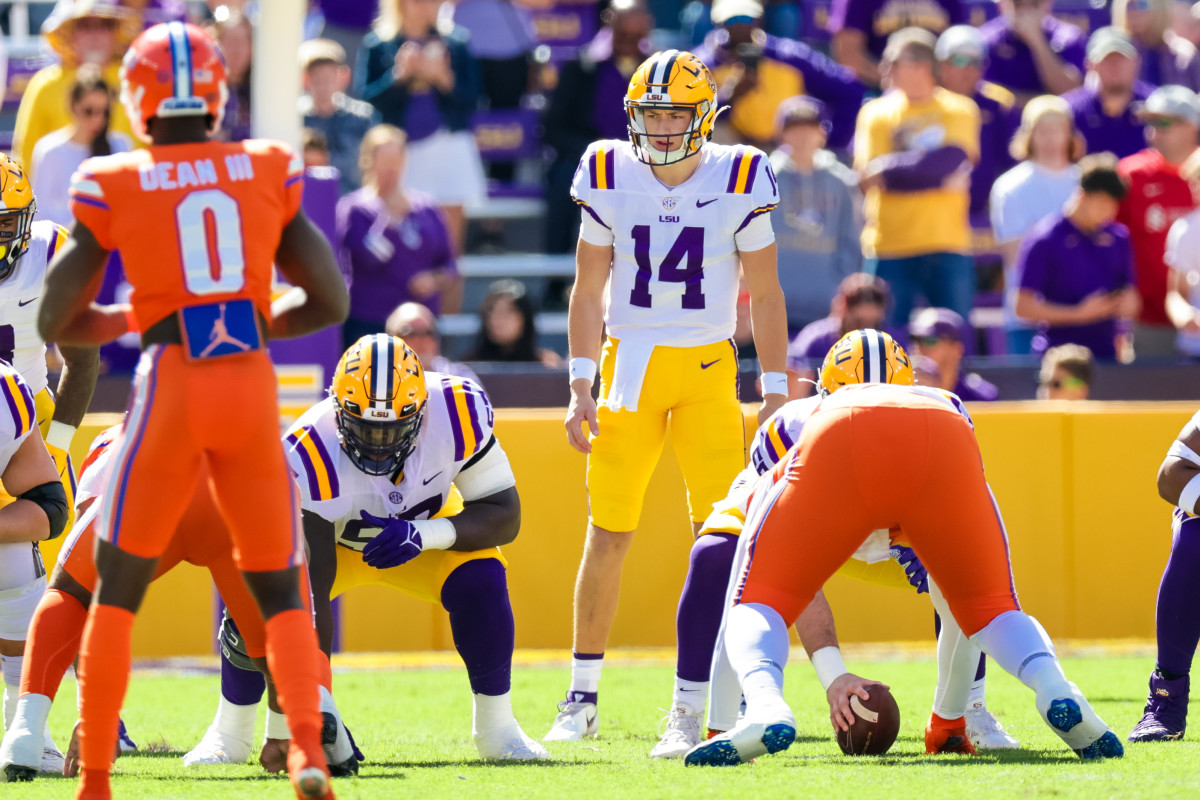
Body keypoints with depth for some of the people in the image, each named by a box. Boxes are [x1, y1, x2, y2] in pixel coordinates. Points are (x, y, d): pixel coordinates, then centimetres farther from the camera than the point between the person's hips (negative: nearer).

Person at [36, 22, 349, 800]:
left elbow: (56, 320, 6)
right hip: (253, 386, 2)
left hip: (171, 386, -2)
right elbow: (329, 302, 8)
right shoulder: (269, 172, 6)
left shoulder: (114, 187, 1)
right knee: (279, 588, 14)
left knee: (117, 587, 11)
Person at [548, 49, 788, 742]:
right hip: (629, 365, 1)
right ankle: (583, 697, 10)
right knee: (608, 534, 1)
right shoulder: (610, 178, -2)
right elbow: (588, 290, 6)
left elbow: (765, 294, 2)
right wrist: (581, 386, -1)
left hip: (709, 370, -1)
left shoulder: (738, 180, -5)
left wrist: (776, 392, -1)